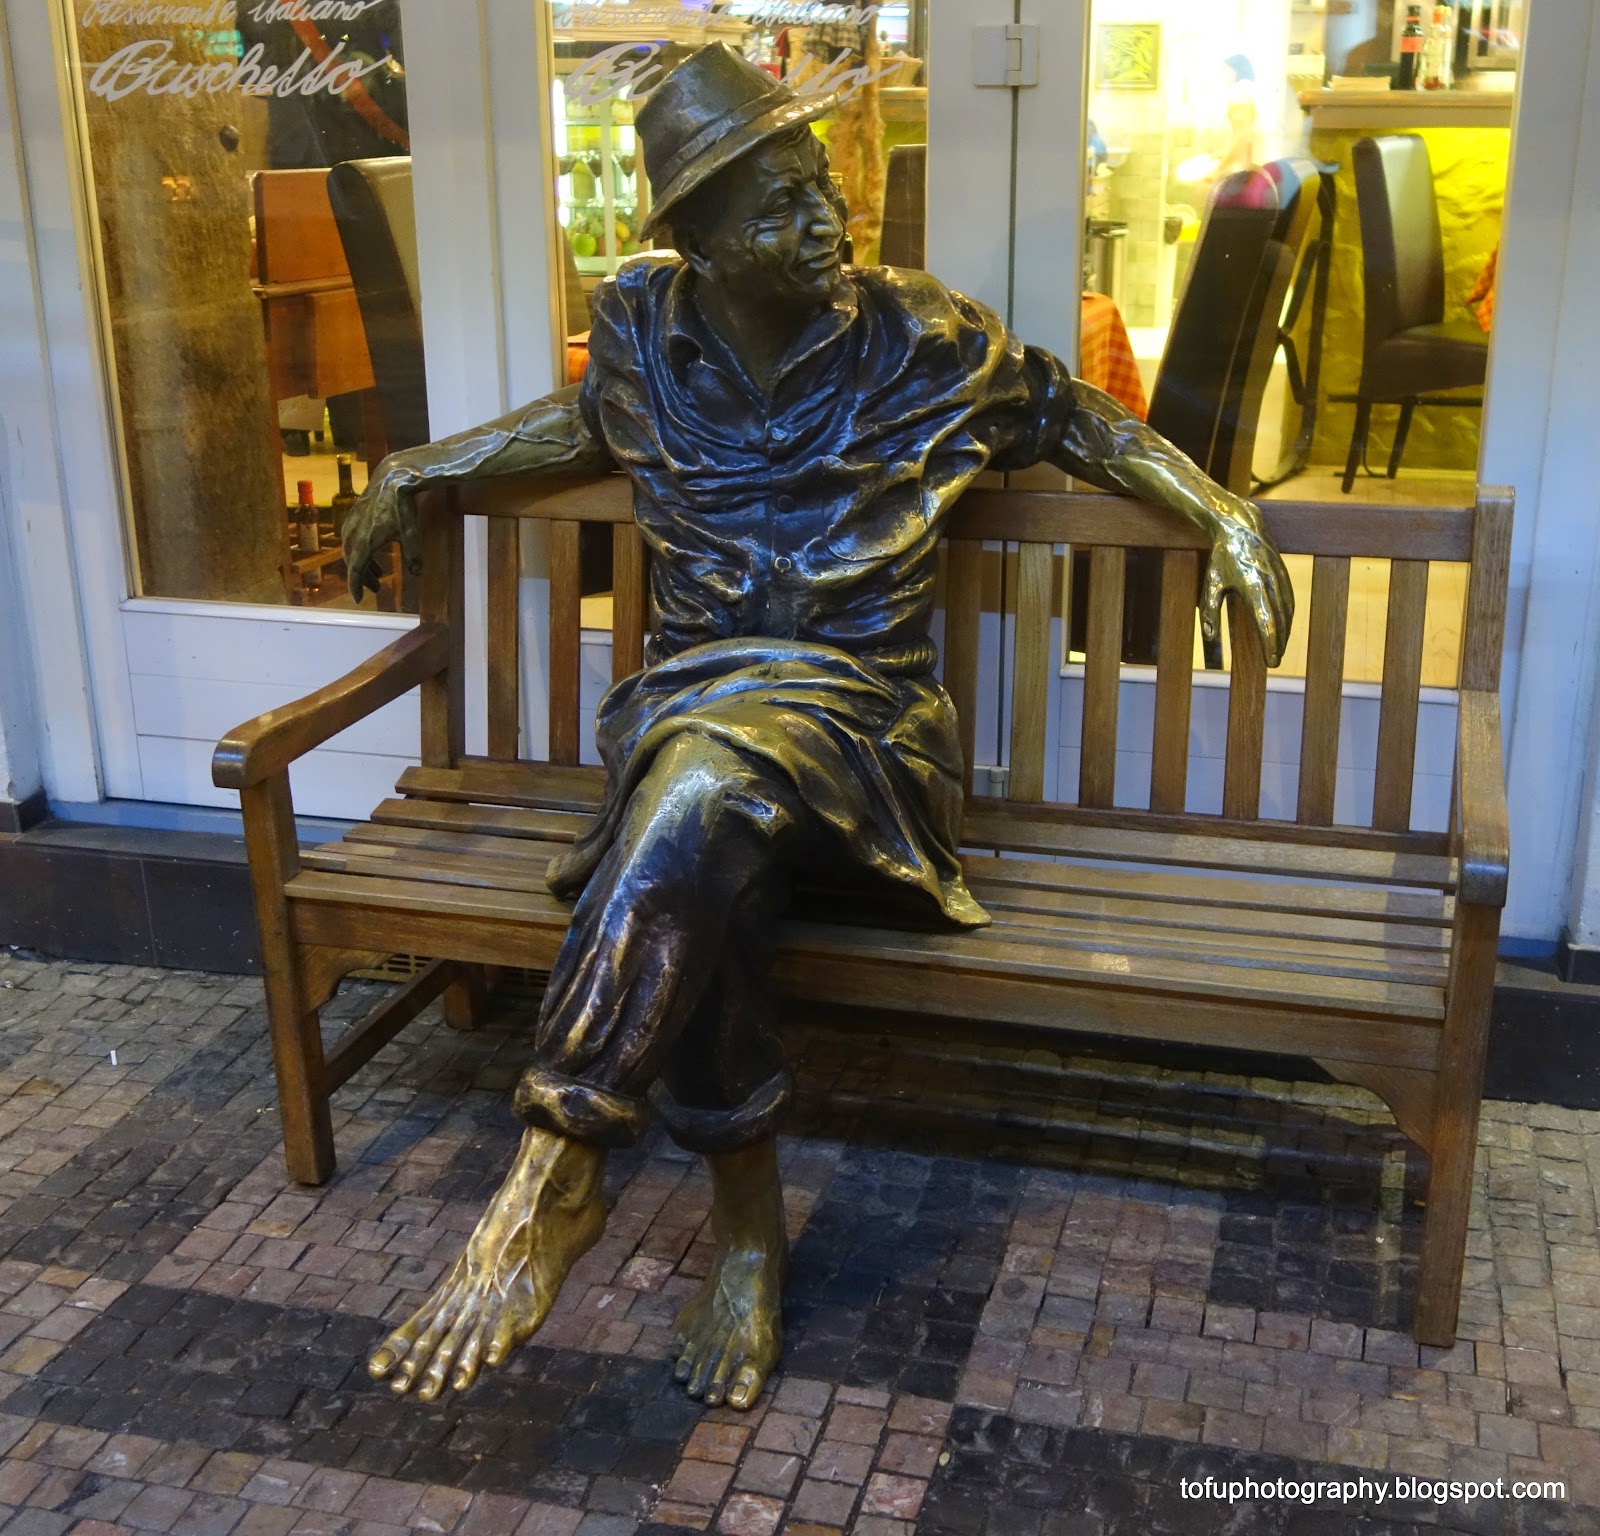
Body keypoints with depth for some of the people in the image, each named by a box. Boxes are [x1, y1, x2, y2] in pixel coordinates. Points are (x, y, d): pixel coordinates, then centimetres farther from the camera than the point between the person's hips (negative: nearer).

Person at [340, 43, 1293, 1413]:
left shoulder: (926, 342, 0)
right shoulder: (644, 329, 7)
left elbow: (1074, 418, 16)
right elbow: (594, 421, 30)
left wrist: (1225, 515, 6)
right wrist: (418, 468, 33)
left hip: (860, 708, -2)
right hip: (690, 698, 3)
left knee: (698, 783, -39)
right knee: (698, 863, -35)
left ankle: (555, 1179, -30)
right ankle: (748, 1223, -16)